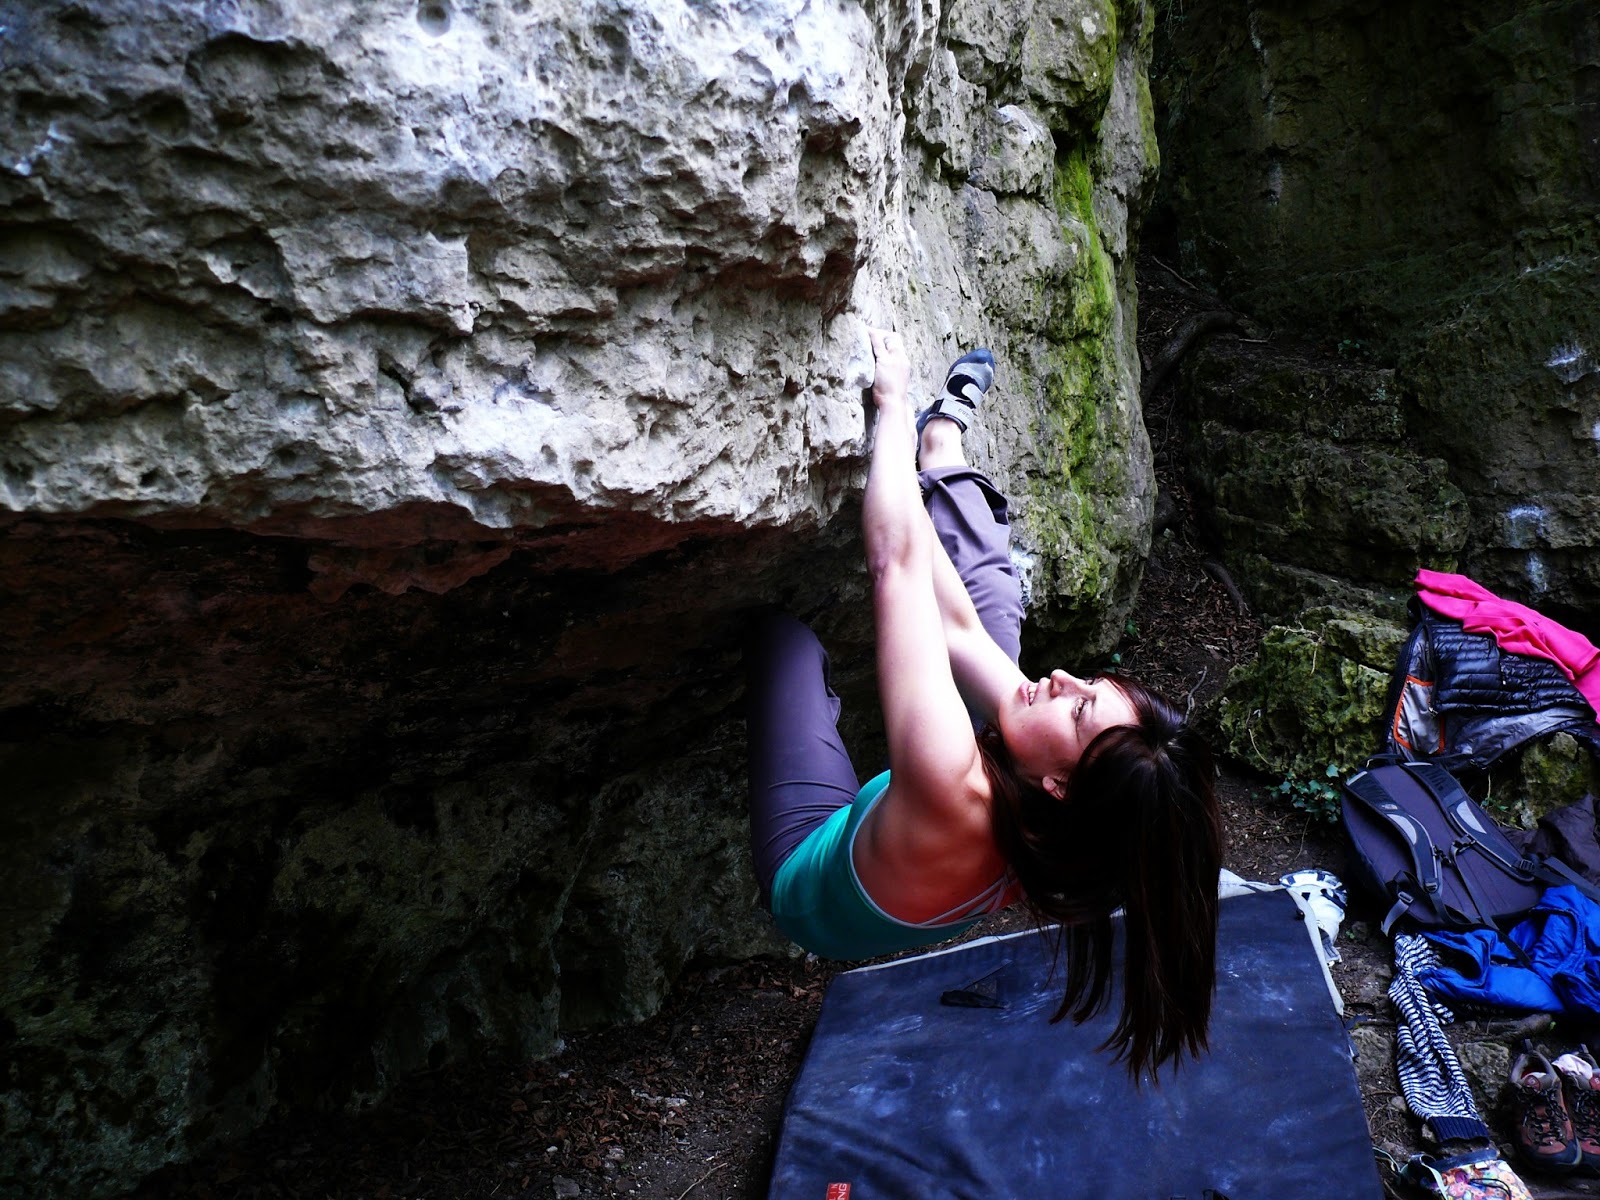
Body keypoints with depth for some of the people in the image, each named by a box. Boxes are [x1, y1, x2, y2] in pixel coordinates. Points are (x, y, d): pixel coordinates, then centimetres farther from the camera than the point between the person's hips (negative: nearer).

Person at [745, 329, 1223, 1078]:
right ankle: (944, 428, 20)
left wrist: (893, 405, -31)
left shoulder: (952, 793, -49)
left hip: (807, 875, -4)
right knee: (988, 589, 1)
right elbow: (957, 627, -19)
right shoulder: (1054, 824, -30)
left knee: (782, 633, 1)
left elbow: (899, 564, -44)